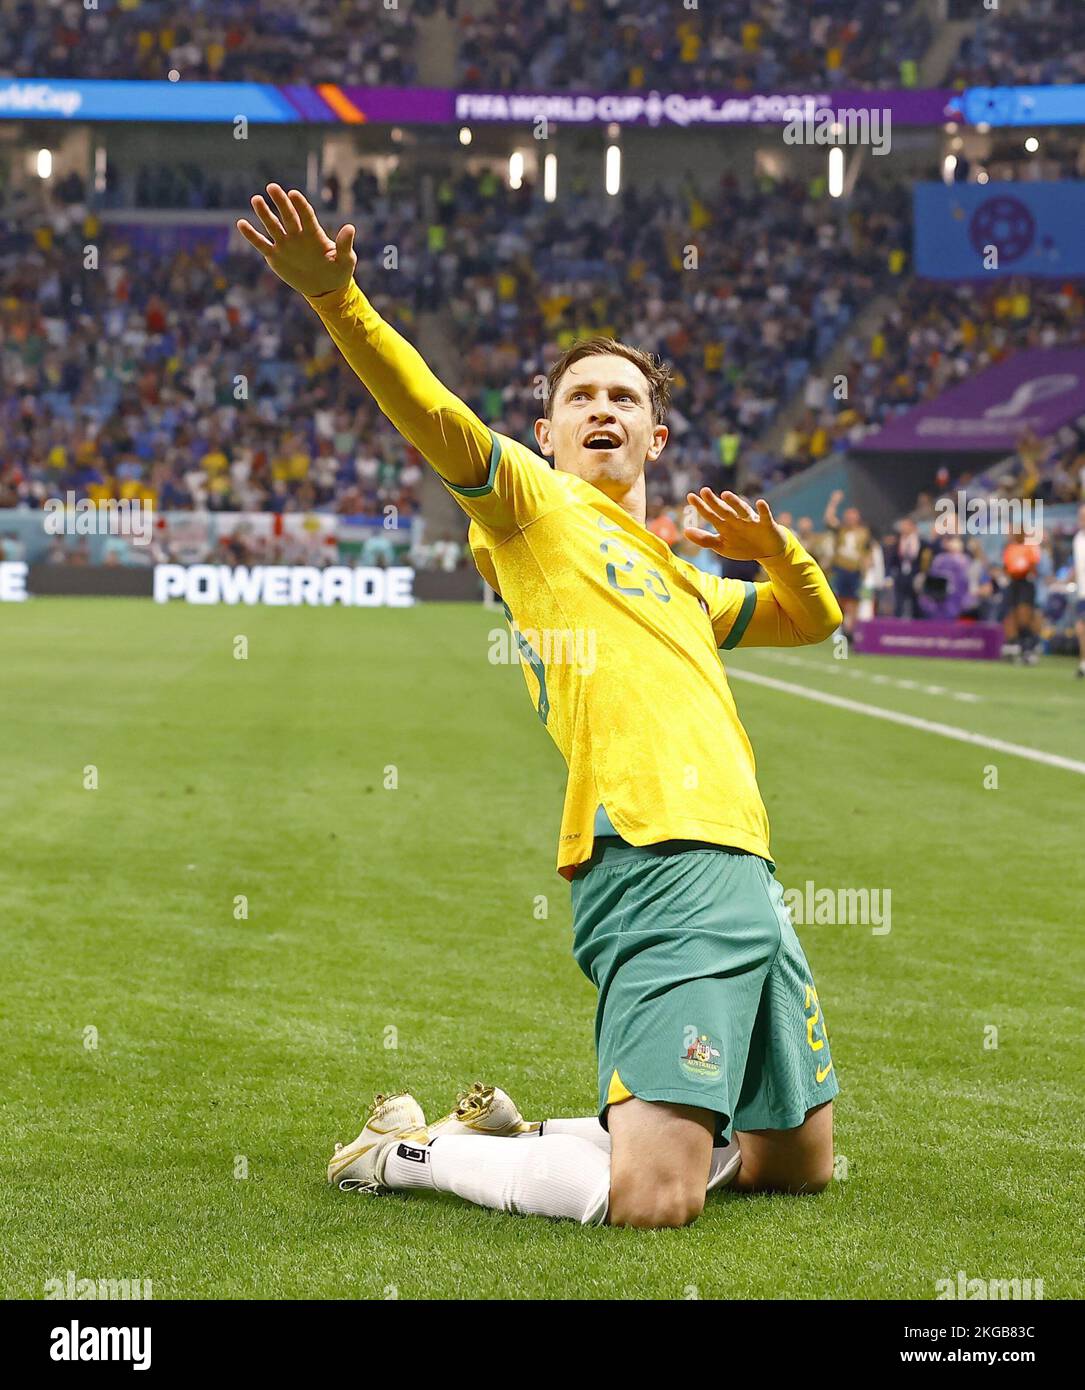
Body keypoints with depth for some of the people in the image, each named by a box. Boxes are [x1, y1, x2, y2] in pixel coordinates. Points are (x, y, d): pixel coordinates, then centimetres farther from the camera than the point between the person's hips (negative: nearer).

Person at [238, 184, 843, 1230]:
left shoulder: (684, 578, 27)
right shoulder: (533, 504, 6)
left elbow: (813, 620, 40)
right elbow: (438, 420, -12)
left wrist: (775, 545, 17)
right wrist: (336, 299, -28)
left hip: (745, 867, 9)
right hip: (657, 870, -9)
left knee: (798, 1164, 14)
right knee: (652, 1203, -20)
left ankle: (512, 1130, 23)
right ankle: (406, 1152, 3)